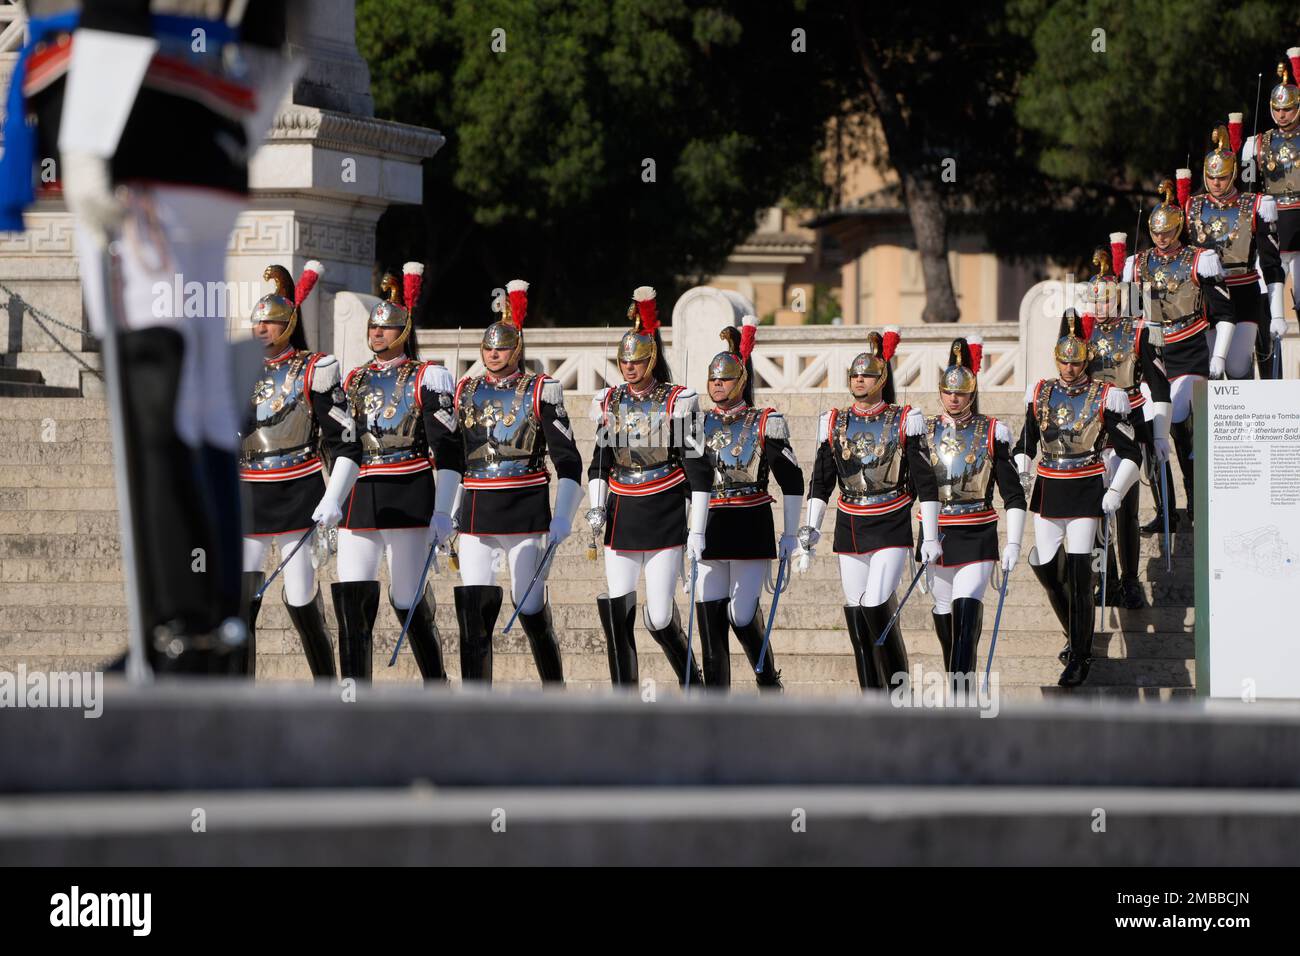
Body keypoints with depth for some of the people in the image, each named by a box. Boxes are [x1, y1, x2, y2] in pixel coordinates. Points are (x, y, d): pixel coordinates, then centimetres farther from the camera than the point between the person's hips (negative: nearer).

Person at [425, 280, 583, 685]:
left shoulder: (540, 392, 0)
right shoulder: (465, 393, 11)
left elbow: (568, 460, -2)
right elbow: (448, 457, 13)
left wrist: (563, 516, -12)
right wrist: (441, 513, 4)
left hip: (526, 511, -3)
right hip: (476, 511, 3)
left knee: (531, 607, -1)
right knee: (474, 606, -7)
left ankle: (555, 692, 17)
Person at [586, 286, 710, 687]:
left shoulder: (677, 402, -4)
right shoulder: (609, 402, 8)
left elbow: (698, 471, -4)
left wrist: (697, 531, -8)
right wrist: (596, 507, 1)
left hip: (665, 518, -4)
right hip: (622, 517, 4)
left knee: (660, 618, -5)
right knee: (617, 612, -7)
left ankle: (692, 682, 20)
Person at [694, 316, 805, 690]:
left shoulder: (765, 424, -1)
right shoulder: (699, 423, 10)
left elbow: (792, 481, 0)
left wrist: (791, 534, -3)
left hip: (751, 529, -4)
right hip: (709, 529, 4)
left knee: (743, 614, -7)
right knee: (709, 613, -2)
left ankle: (769, 680, 15)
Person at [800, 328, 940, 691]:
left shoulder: (905, 421, -3)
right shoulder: (834, 424, 6)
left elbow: (925, 483, -3)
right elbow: (820, 481, 11)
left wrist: (930, 537, -7)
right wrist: (812, 527, -1)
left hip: (891, 528, -4)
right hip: (849, 527, 4)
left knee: (877, 606, -17)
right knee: (855, 614, 3)